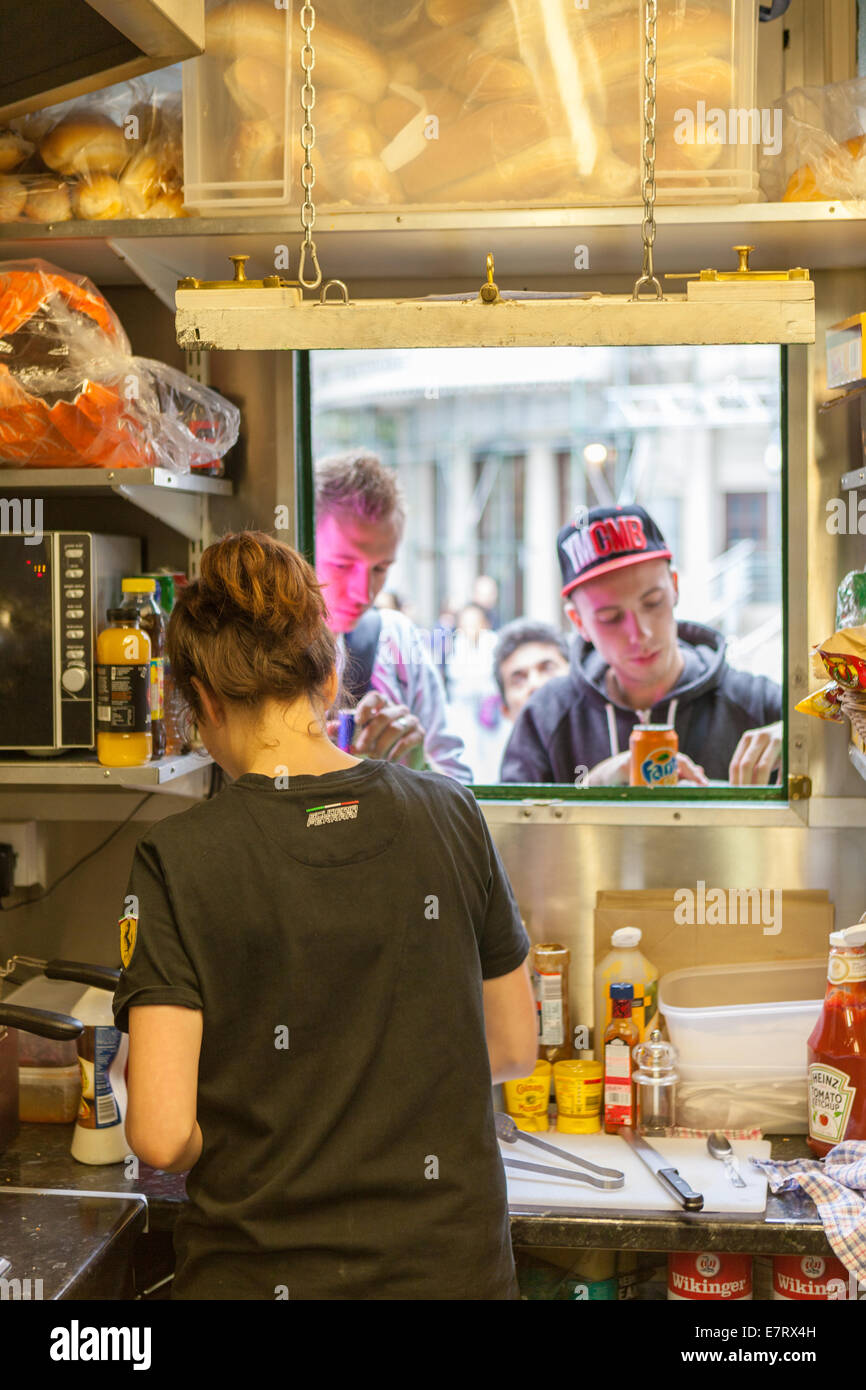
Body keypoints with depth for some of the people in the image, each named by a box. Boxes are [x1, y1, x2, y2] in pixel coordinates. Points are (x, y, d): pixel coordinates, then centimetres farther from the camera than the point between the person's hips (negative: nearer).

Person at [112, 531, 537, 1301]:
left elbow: (160, 1134, -18)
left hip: (265, 1270, -2)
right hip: (450, 1260, 3)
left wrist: (233, 1146, 3)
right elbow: (513, 1048, 3)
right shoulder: (449, 814, -6)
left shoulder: (179, 859, -15)